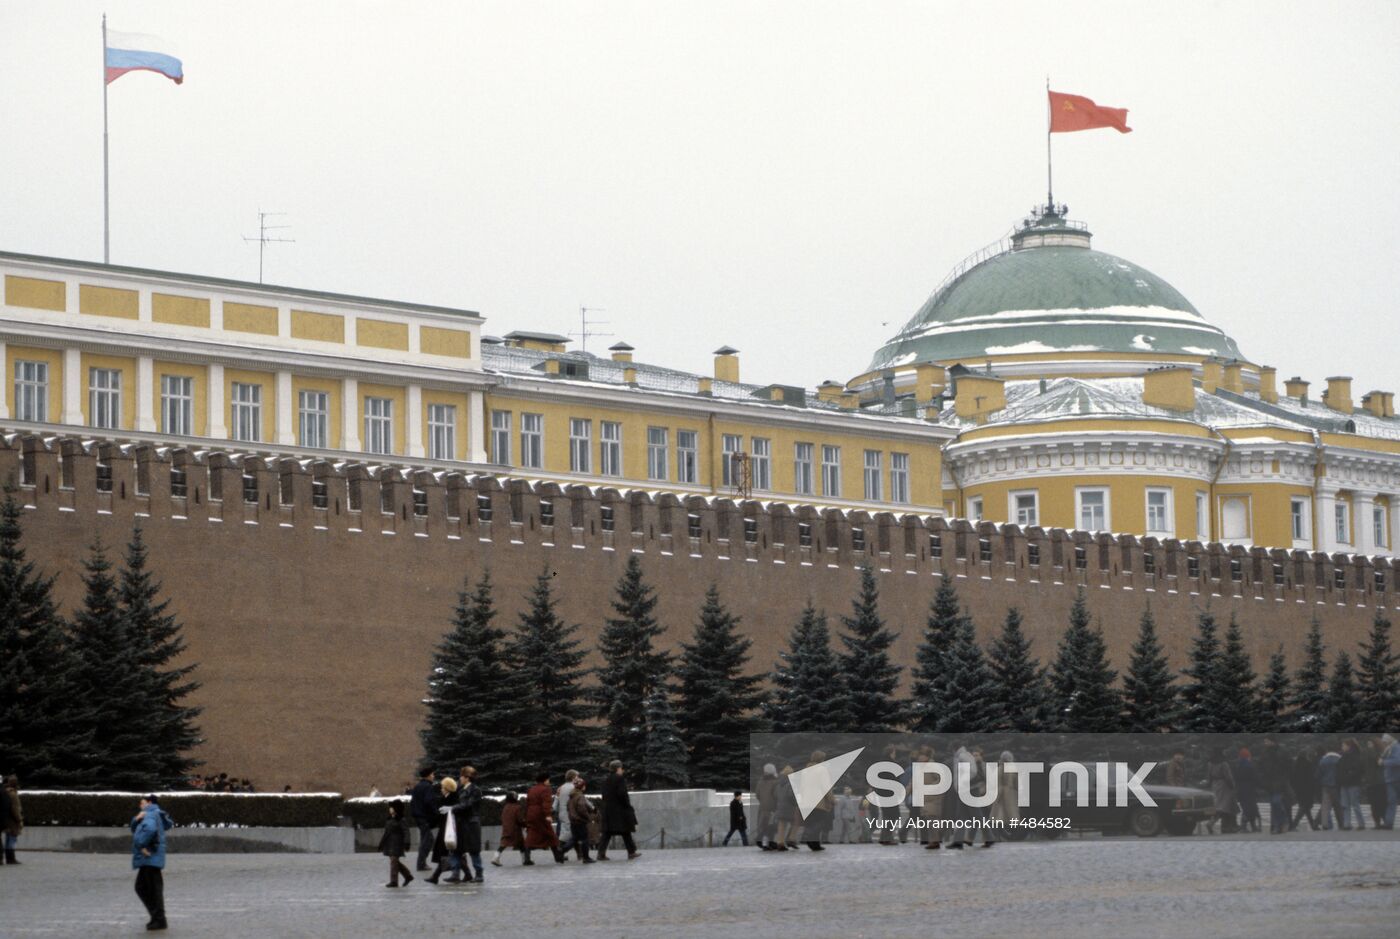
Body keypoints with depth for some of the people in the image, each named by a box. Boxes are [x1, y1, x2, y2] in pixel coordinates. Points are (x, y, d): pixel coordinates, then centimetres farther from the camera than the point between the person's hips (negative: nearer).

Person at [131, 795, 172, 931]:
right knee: (141, 888, 15)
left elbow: (150, 829, -34)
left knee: (154, 889, -5)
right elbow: (135, 830, 20)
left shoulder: (150, 815, -11)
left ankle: (160, 920, -2)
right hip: (147, 860, 10)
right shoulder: (155, 815, 20)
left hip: (151, 858, -10)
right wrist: (136, 820, -1)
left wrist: (142, 846, -24)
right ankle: (156, 916, 18)